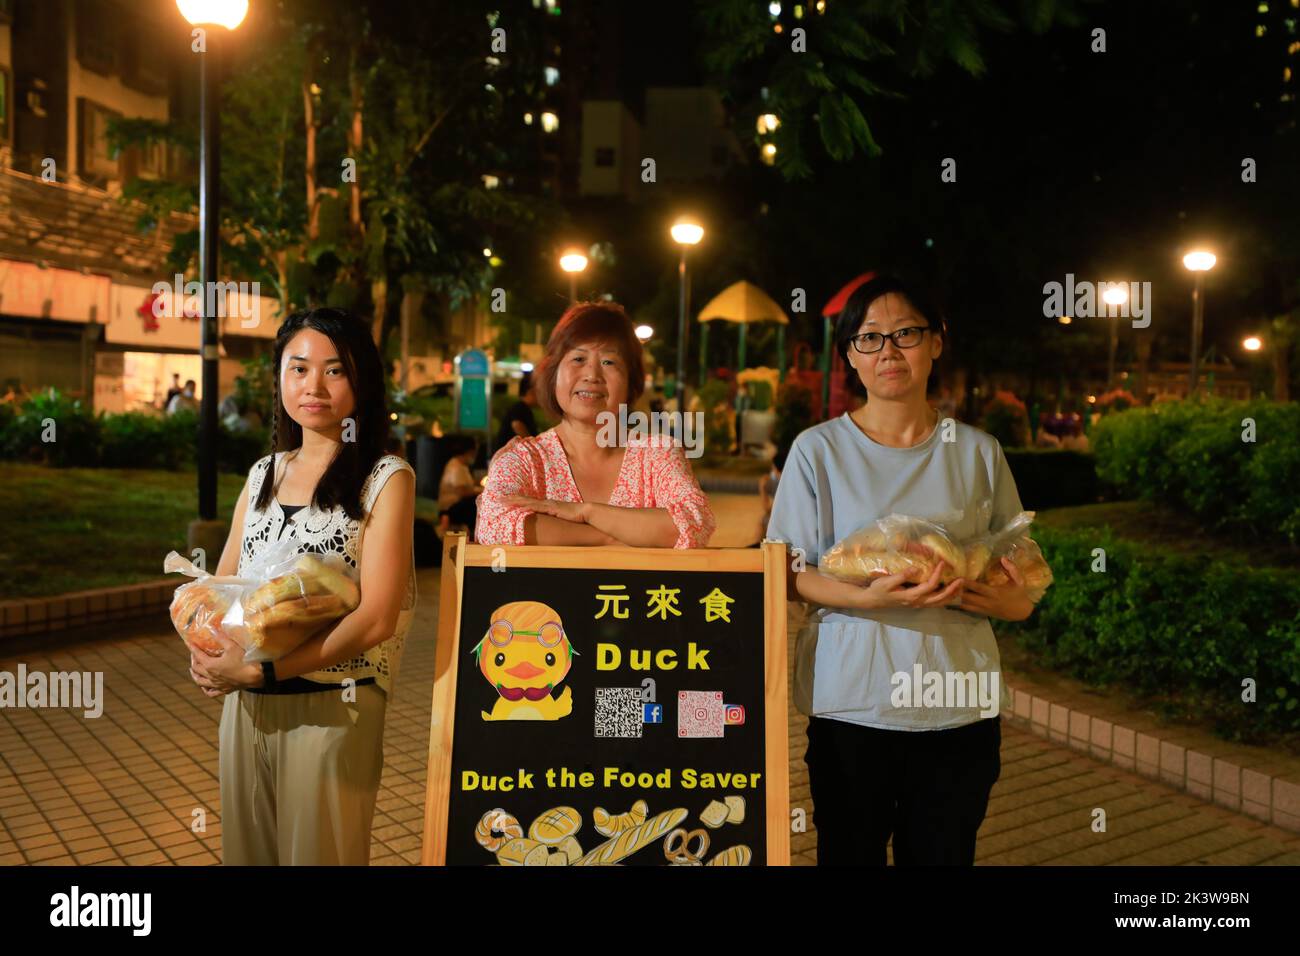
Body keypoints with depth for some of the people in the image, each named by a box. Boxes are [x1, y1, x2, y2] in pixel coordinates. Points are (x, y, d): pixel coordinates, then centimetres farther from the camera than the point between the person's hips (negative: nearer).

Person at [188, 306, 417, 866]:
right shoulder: (263, 475, 10)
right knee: (247, 850, 16)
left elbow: (376, 618, -15)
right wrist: (203, 653, -8)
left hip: (331, 706, -5)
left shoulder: (385, 478, -8)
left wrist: (263, 671, -18)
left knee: (317, 852, 7)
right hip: (243, 704, 5)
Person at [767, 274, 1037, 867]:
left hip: (958, 705, 2)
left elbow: (1018, 570, 14)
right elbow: (788, 573, -1)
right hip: (850, 700, -1)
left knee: (943, 855, 8)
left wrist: (1016, 603, -10)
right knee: (850, 854, 6)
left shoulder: (978, 453, 7)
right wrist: (868, 598, -19)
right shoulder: (818, 450, 1)